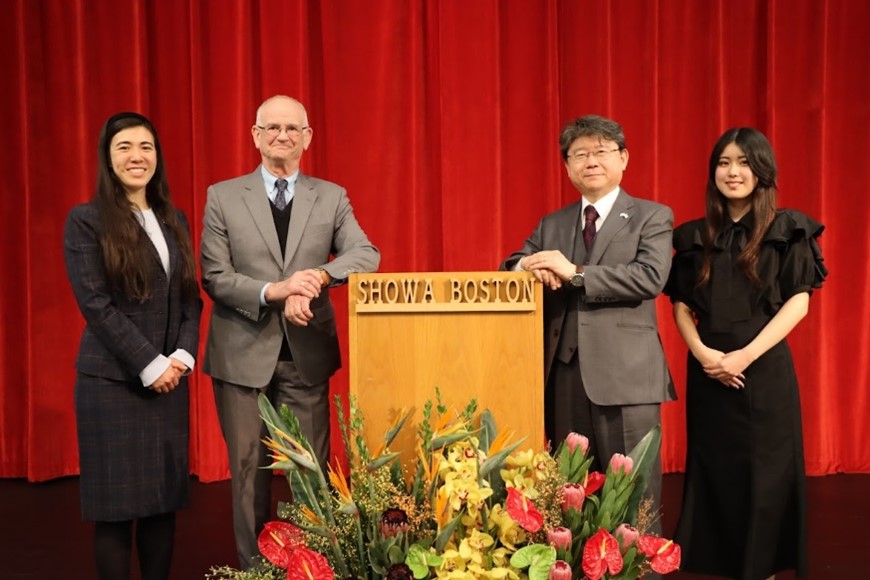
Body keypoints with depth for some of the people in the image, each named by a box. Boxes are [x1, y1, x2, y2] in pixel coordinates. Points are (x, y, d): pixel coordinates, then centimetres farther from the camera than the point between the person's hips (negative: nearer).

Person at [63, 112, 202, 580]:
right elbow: (95, 304, -10)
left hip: (169, 377, 5)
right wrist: (149, 364, -13)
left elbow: (190, 297, 12)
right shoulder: (86, 221, -3)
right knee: (117, 501, 0)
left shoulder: (174, 221, 13)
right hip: (112, 380, -4)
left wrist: (183, 355, -4)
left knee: (165, 497, 5)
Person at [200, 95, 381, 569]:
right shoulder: (222, 197, 2)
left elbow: (367, 255, -5)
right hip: (243, 355, -1)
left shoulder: (332, 197, 6)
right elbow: (214, 277, -4)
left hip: (307, 355, 1)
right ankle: (254, 565, 20)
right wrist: (272, 291, -20)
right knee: (249, 468, 7)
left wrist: (317, 275, -24)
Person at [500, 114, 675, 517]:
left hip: (625, 376, -4)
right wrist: (530, 267, -9)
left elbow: (651, 277, -10)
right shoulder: (551, 225, 19)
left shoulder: (652, 217, 5)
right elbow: (511, 267, 15)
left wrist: (575, 272, -14)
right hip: (564, 376, 4)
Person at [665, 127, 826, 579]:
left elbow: (798, 302, -6)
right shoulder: (695, 236, 9)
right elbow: (681, 306, 8)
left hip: (764, 369, -3)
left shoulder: (787, 229, 1)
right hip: (707, 372, 3)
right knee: (714, 473, 6)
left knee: (765, 473, 2)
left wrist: (746, 355, -15)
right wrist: (702, 352, -10)